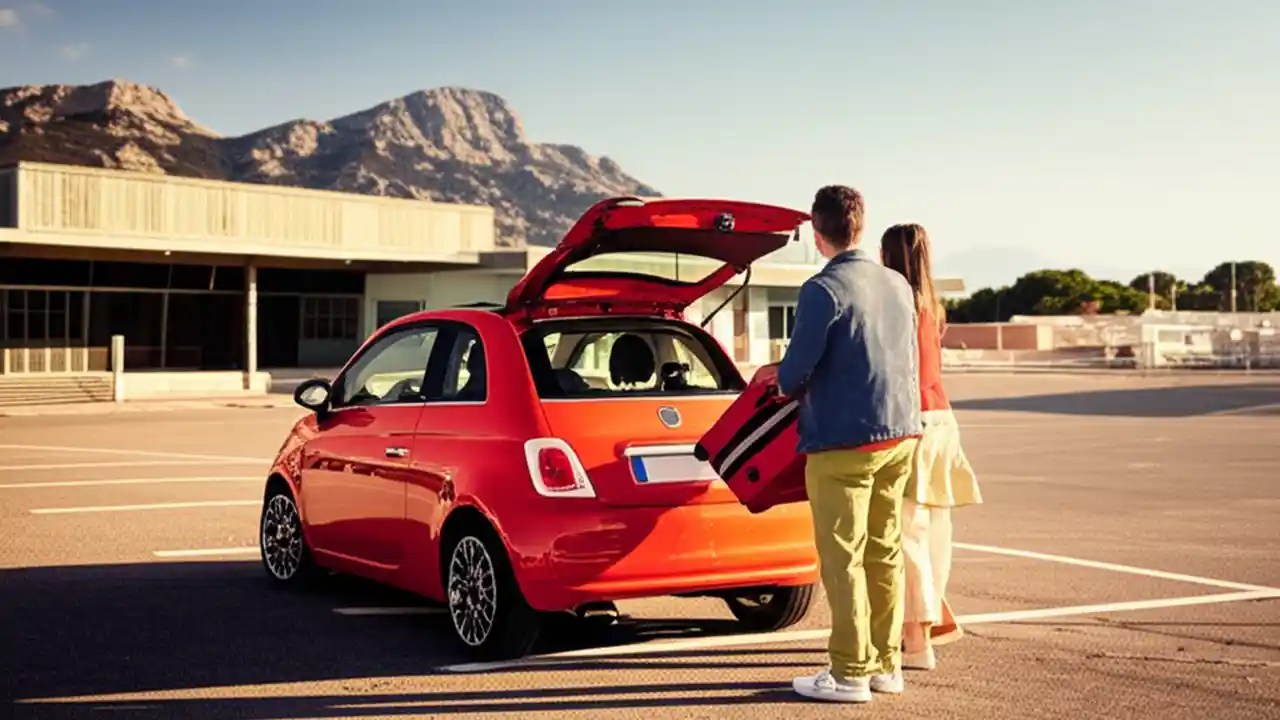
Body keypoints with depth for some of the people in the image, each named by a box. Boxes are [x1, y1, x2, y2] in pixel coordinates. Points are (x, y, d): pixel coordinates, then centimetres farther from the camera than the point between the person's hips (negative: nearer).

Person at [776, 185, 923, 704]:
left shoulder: (824, 290, -13)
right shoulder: (898, 284, 10)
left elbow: (794, 373, -15)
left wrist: (787, 383, 8)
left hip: (842, 440, -7)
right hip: (900, 433, 7)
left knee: (843, 558, -1)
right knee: (885, 552, 13)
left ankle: (850, 674, 2)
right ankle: (887, 664, 19)